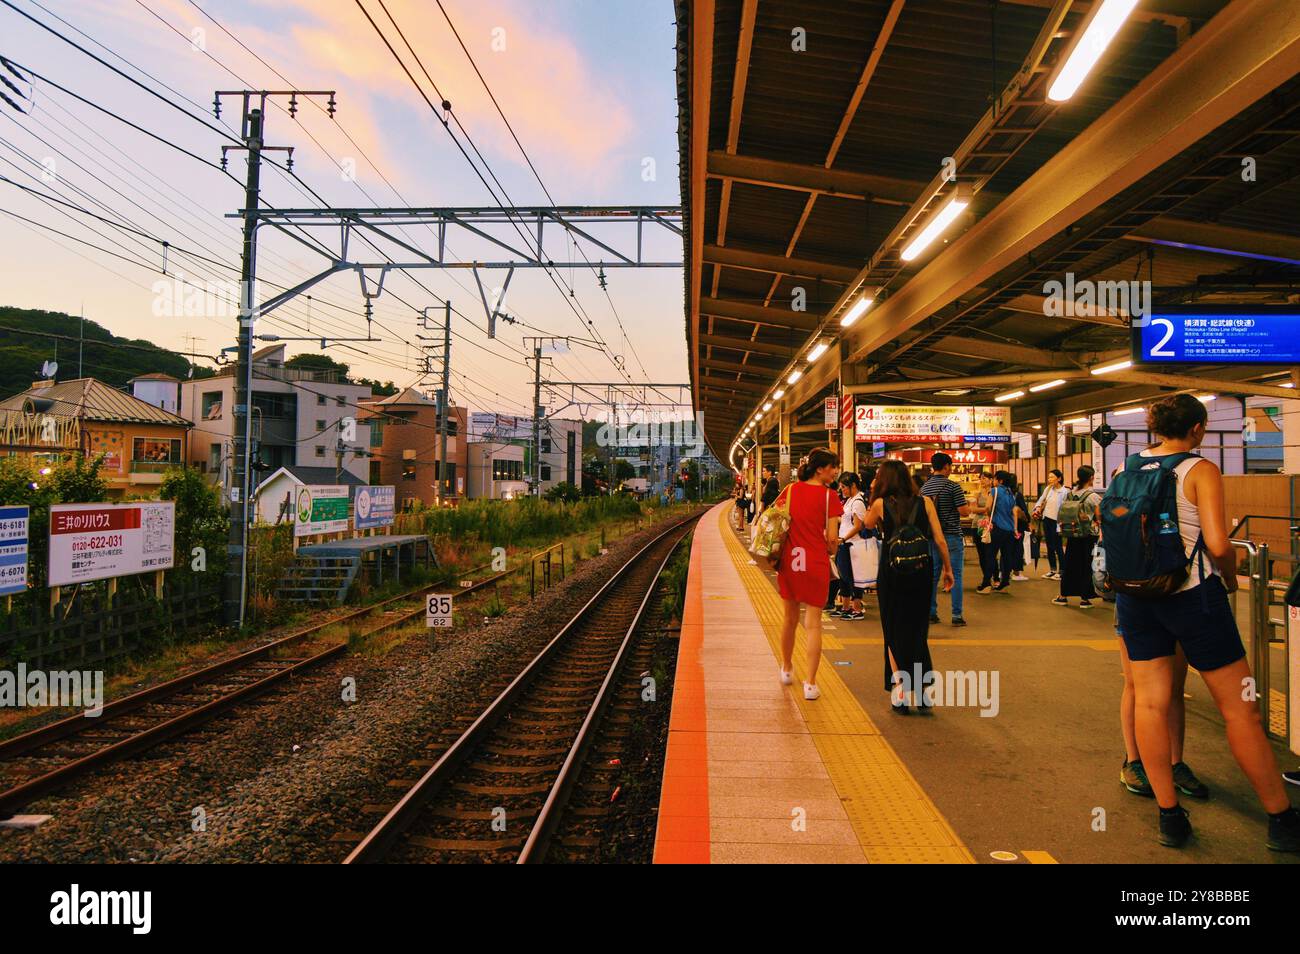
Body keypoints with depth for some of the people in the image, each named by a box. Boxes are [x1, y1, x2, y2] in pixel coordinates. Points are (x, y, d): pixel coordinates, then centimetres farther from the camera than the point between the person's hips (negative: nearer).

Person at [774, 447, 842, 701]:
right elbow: (831, 539, -10)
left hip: (789, 560, 4)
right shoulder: (829, 496, -8)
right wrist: (831, 551, 11)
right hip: (815, 563, -4)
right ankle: (810, 683, 4)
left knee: (790, 617, 20)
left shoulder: (791, 490, 3)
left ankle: (787, 669, 36)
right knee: (813, 623, 4)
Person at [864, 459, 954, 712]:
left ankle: (899, 689, 5)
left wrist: (873, 494, 10)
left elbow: (868, 524, 16)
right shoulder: (925, 502, -1)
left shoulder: (881, 504, -4)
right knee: (917, 631, 16)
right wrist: (947, 569, 8)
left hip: (891, 573, -1)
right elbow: (940, 540, -3)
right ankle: (922, 686, 14)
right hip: (920, 572, 2)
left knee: (893, 632, 11)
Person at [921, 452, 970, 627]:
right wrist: (970, 507, 8)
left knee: (933, 575, 10)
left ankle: (931, 612, 14)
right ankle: (957, 615, 2)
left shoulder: (924, 487, 5)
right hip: (951, 536, -5)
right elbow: (964, 512, -13)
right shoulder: (953, 486, -12)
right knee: (955, 575, 1)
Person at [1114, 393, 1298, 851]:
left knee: (1150, 702, 9)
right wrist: (1229, 577, 2)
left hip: (1135, 595, 5)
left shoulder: (1127, 467, 3)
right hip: (1192, 594, -4)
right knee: (1240, 708, 9)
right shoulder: (1200, 471, -10)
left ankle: (1169, 816, 17)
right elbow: (1217, 544, -18)